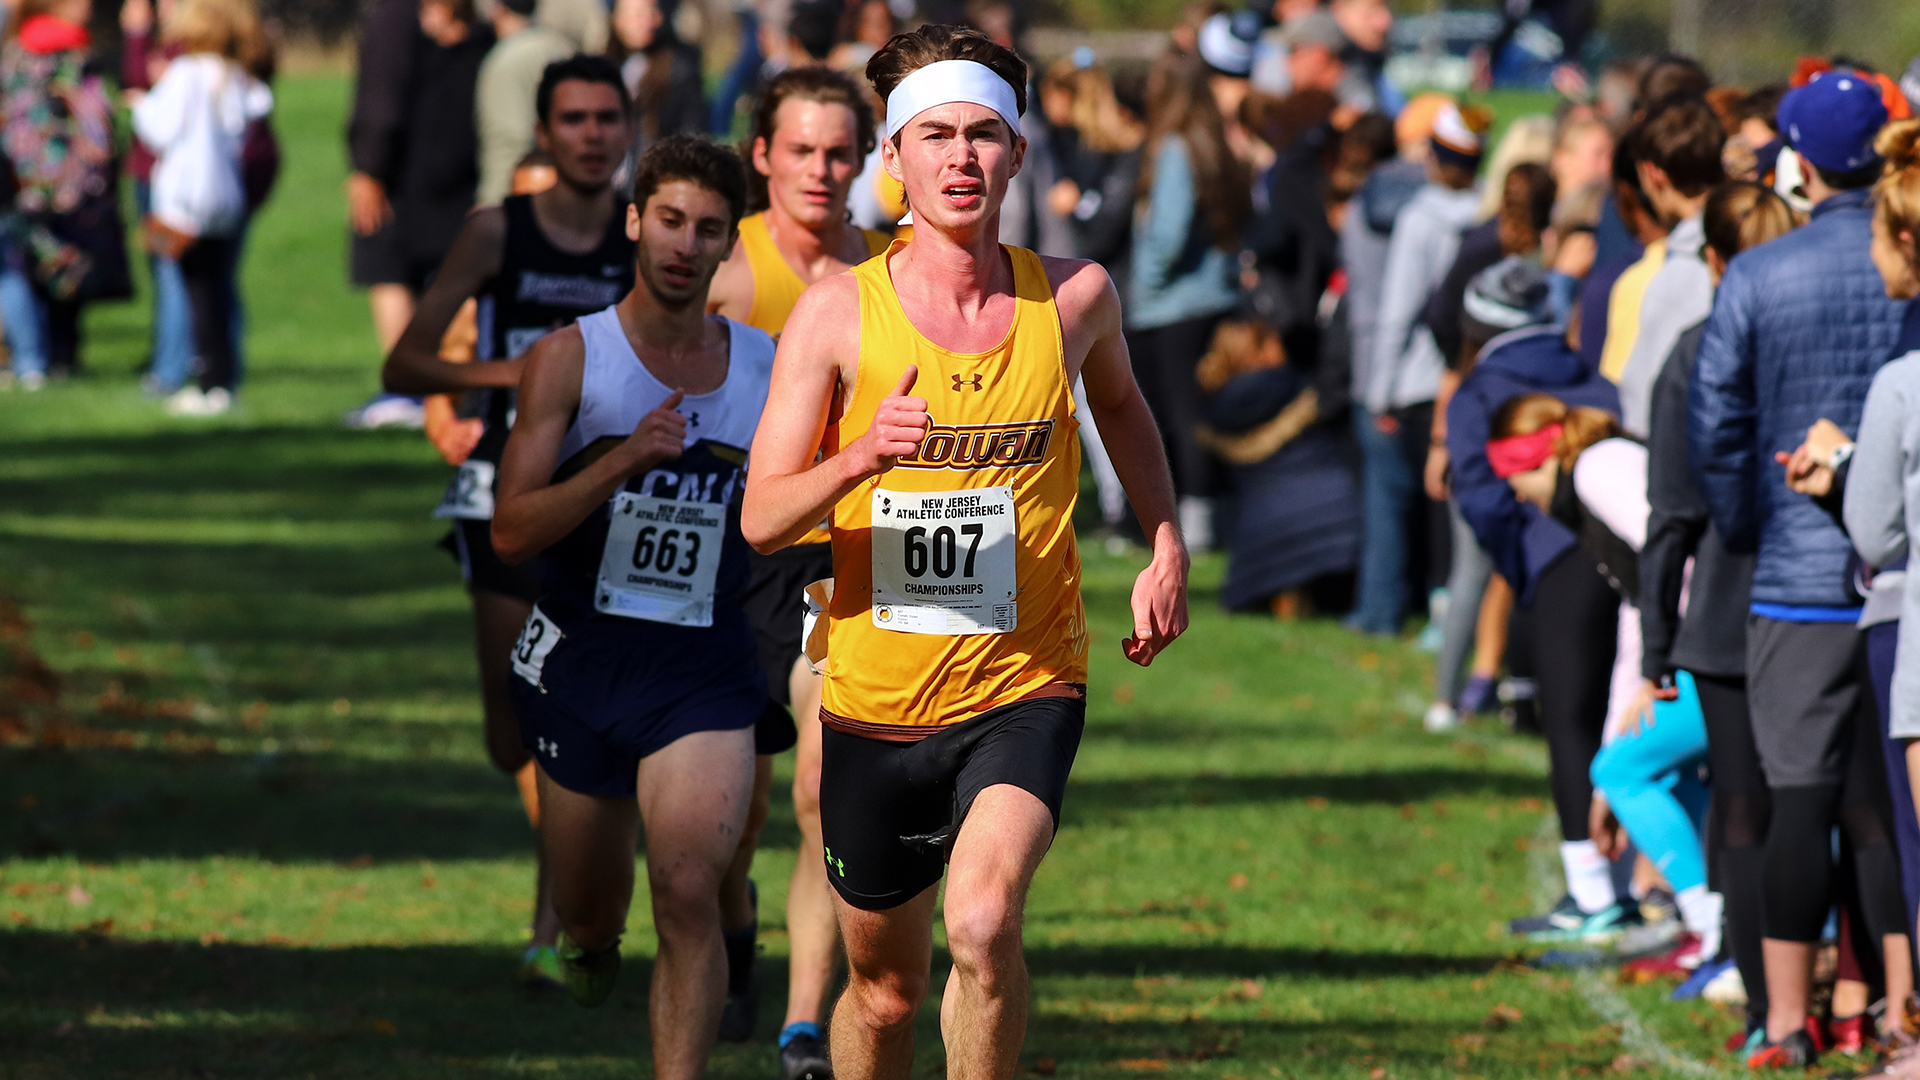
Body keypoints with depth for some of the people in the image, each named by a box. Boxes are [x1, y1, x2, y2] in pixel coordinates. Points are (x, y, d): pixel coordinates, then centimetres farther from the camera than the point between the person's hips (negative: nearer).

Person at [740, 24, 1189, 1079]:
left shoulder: (1072, 297, -2)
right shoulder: (839, 311, -7)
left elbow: (1118, 402, 23)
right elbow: (761, 518, -10)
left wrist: (1165, 546, 13)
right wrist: (862, 458, -29)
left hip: (1025, 687, -1)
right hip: (875, 702, 1)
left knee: (982, 922, -26)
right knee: (884, 988, 14)